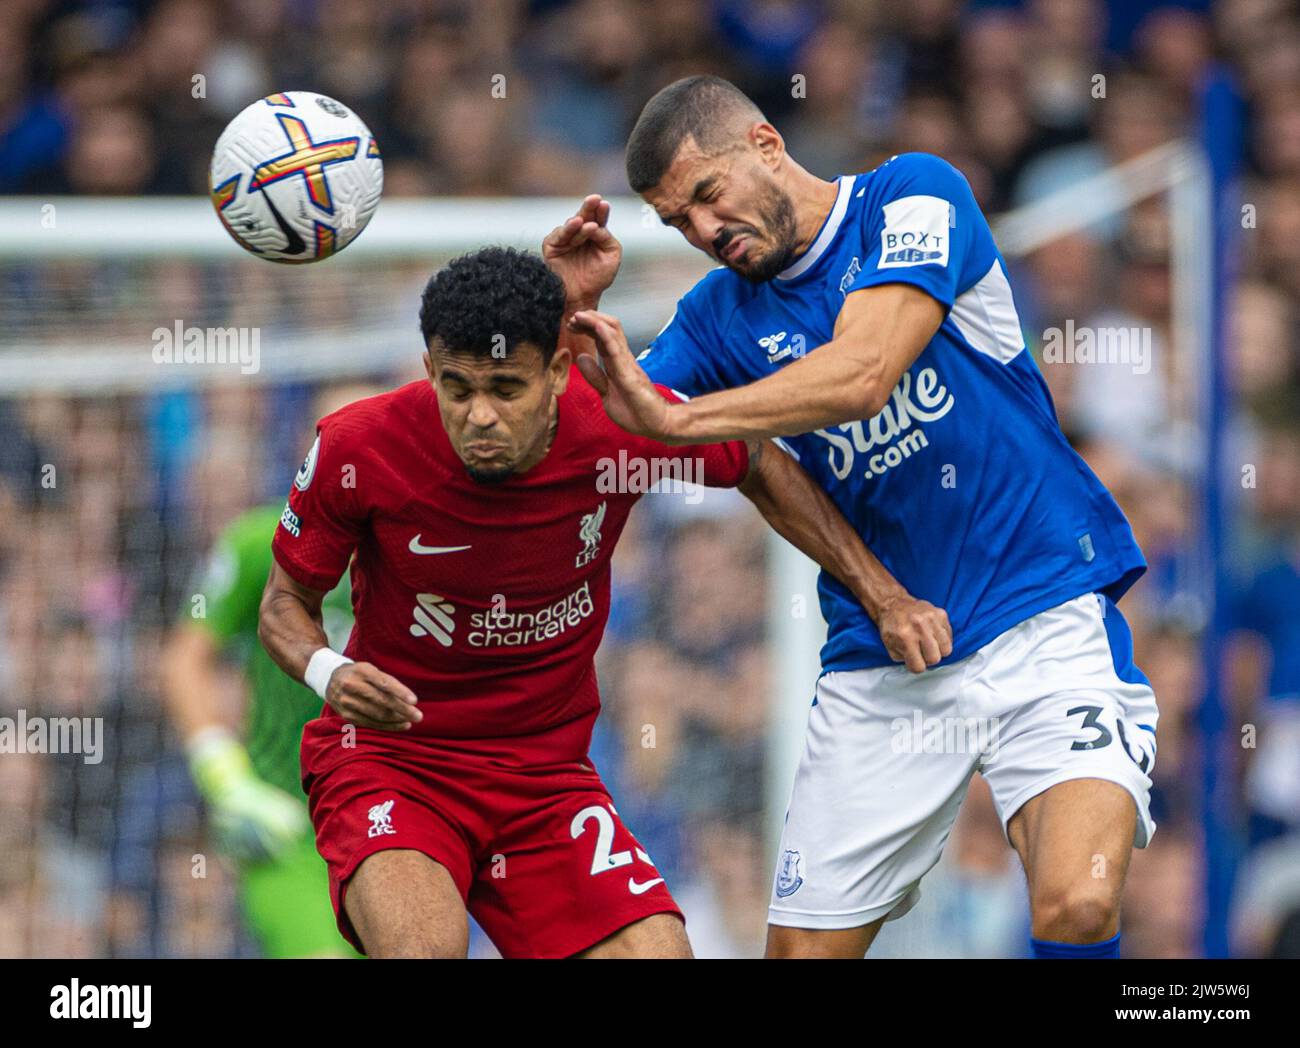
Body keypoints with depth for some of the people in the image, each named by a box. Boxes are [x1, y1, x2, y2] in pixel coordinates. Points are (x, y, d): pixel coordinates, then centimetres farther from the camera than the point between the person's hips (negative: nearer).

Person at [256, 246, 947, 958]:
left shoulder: (619, 424, -14)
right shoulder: (358, 450, -18)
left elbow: (759, 469, 7)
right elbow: (285, 600, -1)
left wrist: (885, 597, 3)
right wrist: (327, 671, -23)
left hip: (547, 775, 3)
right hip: (385, 759, -3)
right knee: (424, 947, -32)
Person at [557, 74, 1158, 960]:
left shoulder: (914, 194, -4)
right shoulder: (721, 314, 10)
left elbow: (861, 376, -19)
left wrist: (674, 417, -26)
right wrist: (572, 310, -9)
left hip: (1045, 624, -5)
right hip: (878, 666, 5)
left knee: (1078, 909, -28)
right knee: (802, 949, 1)